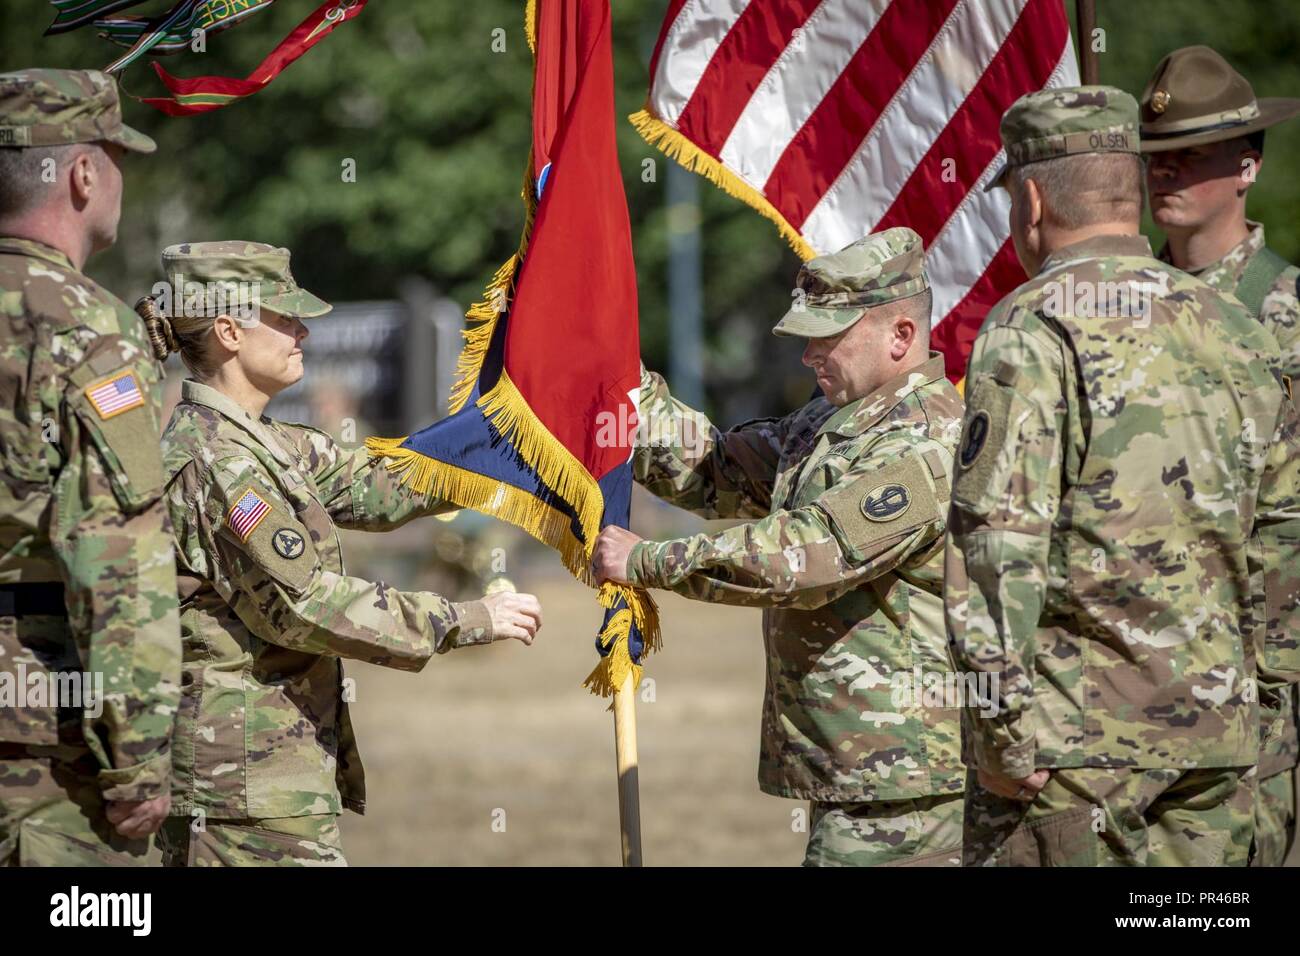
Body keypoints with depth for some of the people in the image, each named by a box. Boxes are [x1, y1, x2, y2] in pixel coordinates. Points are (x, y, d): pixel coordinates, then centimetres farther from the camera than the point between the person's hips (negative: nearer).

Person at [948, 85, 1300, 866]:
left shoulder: (1031, 329, -9)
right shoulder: (1232, 327, 12)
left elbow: (998, 537, -15)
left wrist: (1003, 725, -14)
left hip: (1076, 721, -6)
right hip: (1218, 722, 6)